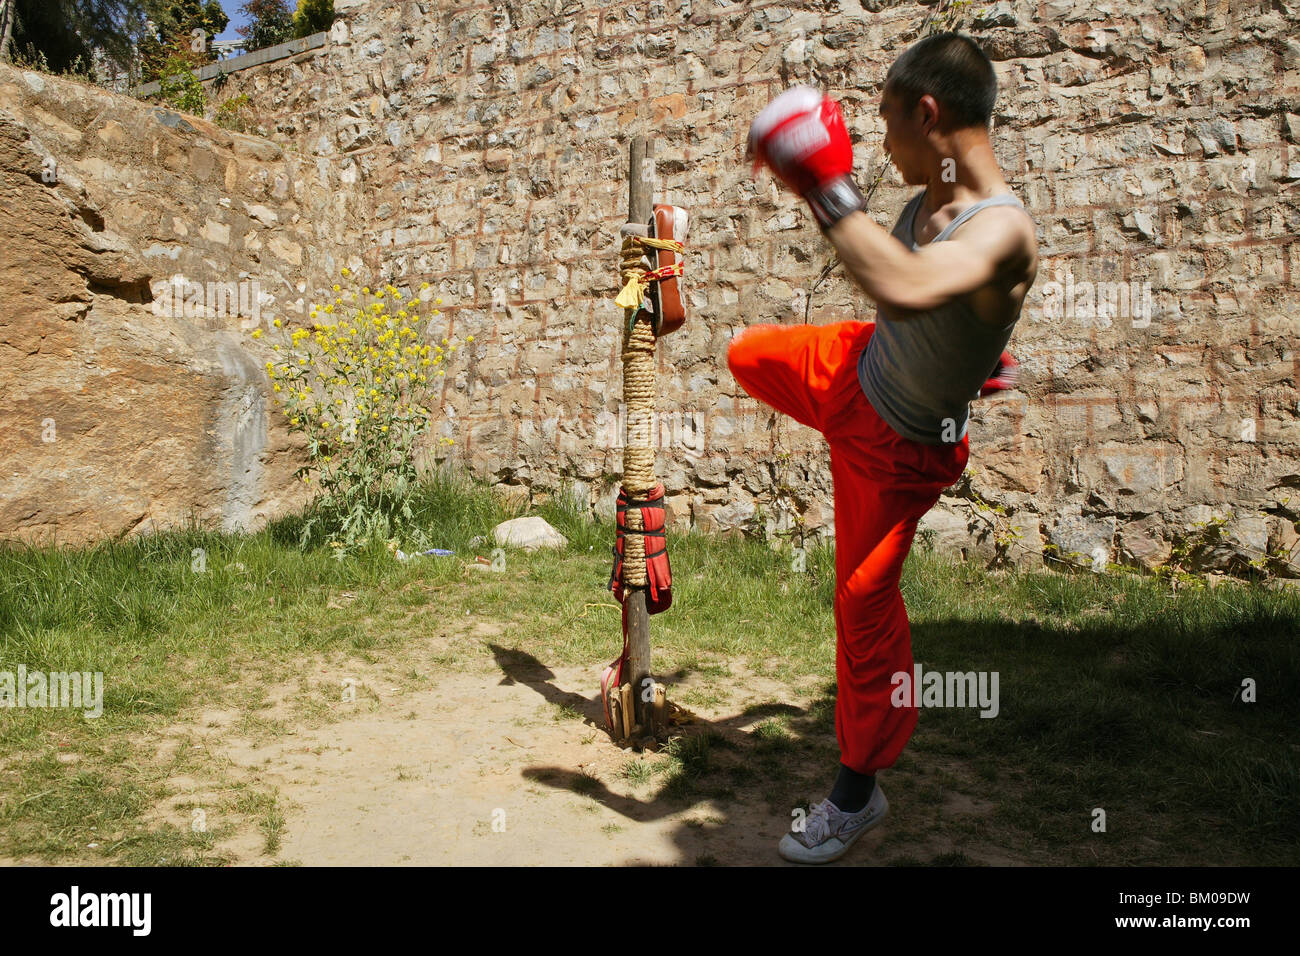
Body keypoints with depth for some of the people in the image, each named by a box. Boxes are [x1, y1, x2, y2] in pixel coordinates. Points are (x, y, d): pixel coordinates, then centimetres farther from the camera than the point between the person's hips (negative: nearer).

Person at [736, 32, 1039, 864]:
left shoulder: (1002, 229, -36)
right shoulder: (931, 201, -10)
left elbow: (904, 288, -56)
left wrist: (829, 189, -47)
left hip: (897, 445, -8)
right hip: (855, 365, 8)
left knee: (865, 604, 2)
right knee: (747, 352, 29)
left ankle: (858, 794, 23)